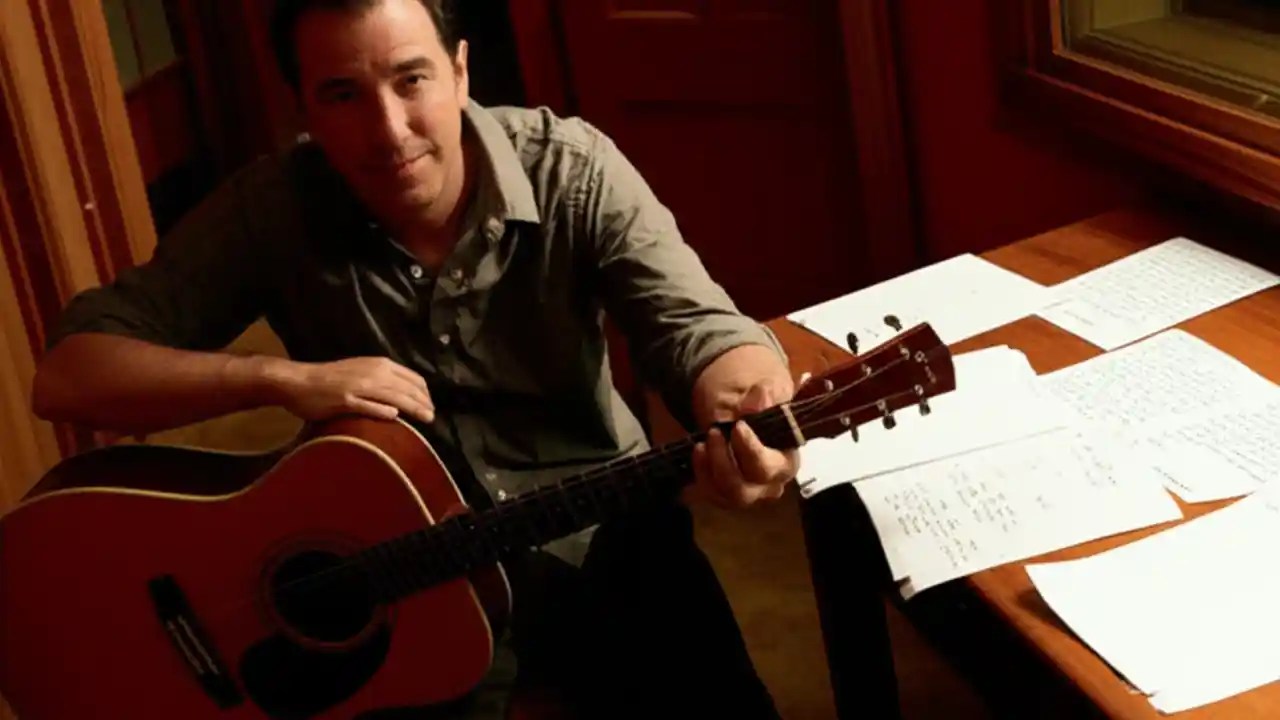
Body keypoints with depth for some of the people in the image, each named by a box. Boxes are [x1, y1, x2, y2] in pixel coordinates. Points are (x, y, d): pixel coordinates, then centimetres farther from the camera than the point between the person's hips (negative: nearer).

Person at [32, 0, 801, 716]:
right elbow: (66, 372, -14)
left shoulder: (572, 171, -12)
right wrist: (281, 378, -28)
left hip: (593, 538, 1)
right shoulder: (269, 209, -13)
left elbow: (695, 324, -21)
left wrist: (749, 413, -46)